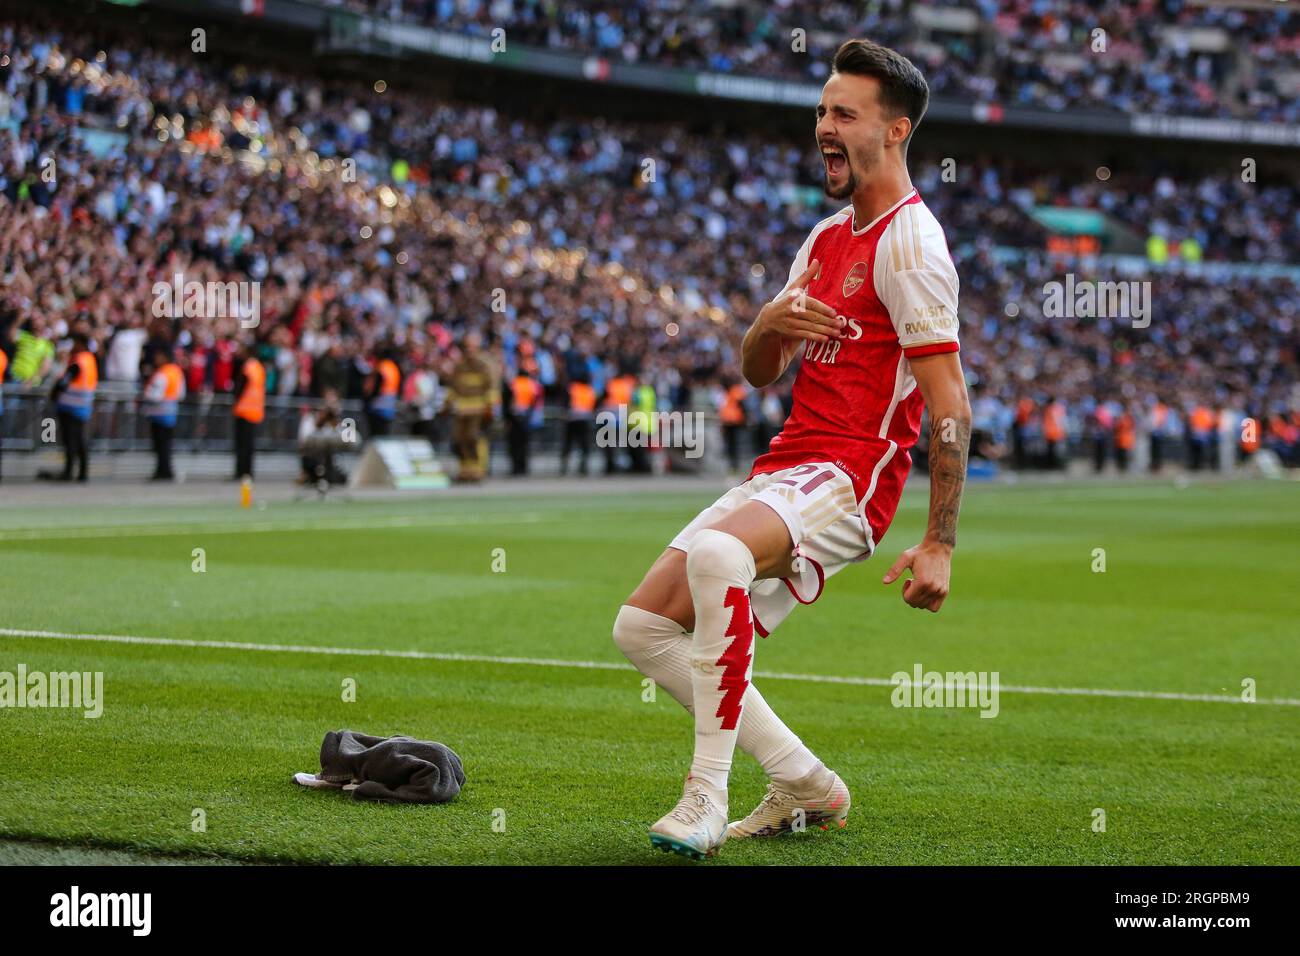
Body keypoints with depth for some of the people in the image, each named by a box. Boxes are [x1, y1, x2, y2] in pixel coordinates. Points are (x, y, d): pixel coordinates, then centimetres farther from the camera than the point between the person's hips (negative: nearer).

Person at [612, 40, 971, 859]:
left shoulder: (909, 241, -10)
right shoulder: (827, 237, 19)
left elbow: (949, 408, -14)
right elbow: (759, 373, 22)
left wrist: (940, 545, -19)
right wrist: (769, 324, -3)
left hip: (848, 478, -9)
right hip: (783, 469, 9)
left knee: (718, 552, -38)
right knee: (644, 626, 4)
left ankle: (707, 795, -29)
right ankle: (805, 785, 11)